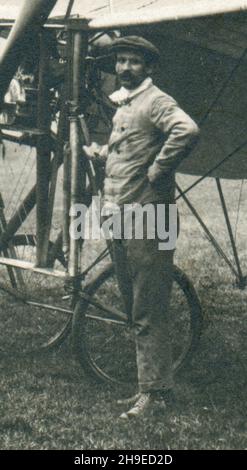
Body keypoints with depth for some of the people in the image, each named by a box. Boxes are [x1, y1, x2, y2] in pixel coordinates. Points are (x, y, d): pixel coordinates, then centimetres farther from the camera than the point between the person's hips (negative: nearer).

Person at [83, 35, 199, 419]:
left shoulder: (155, 101, -10)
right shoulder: (122, 105, 19)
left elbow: (187, 130, -31)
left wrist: (157, 170, -23)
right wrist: (99, 152, 20)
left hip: (146, 218, -10)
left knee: (148, 312, -5)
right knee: (135, 303, 15)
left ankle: (154, 388, 3)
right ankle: (147, 381, 25)